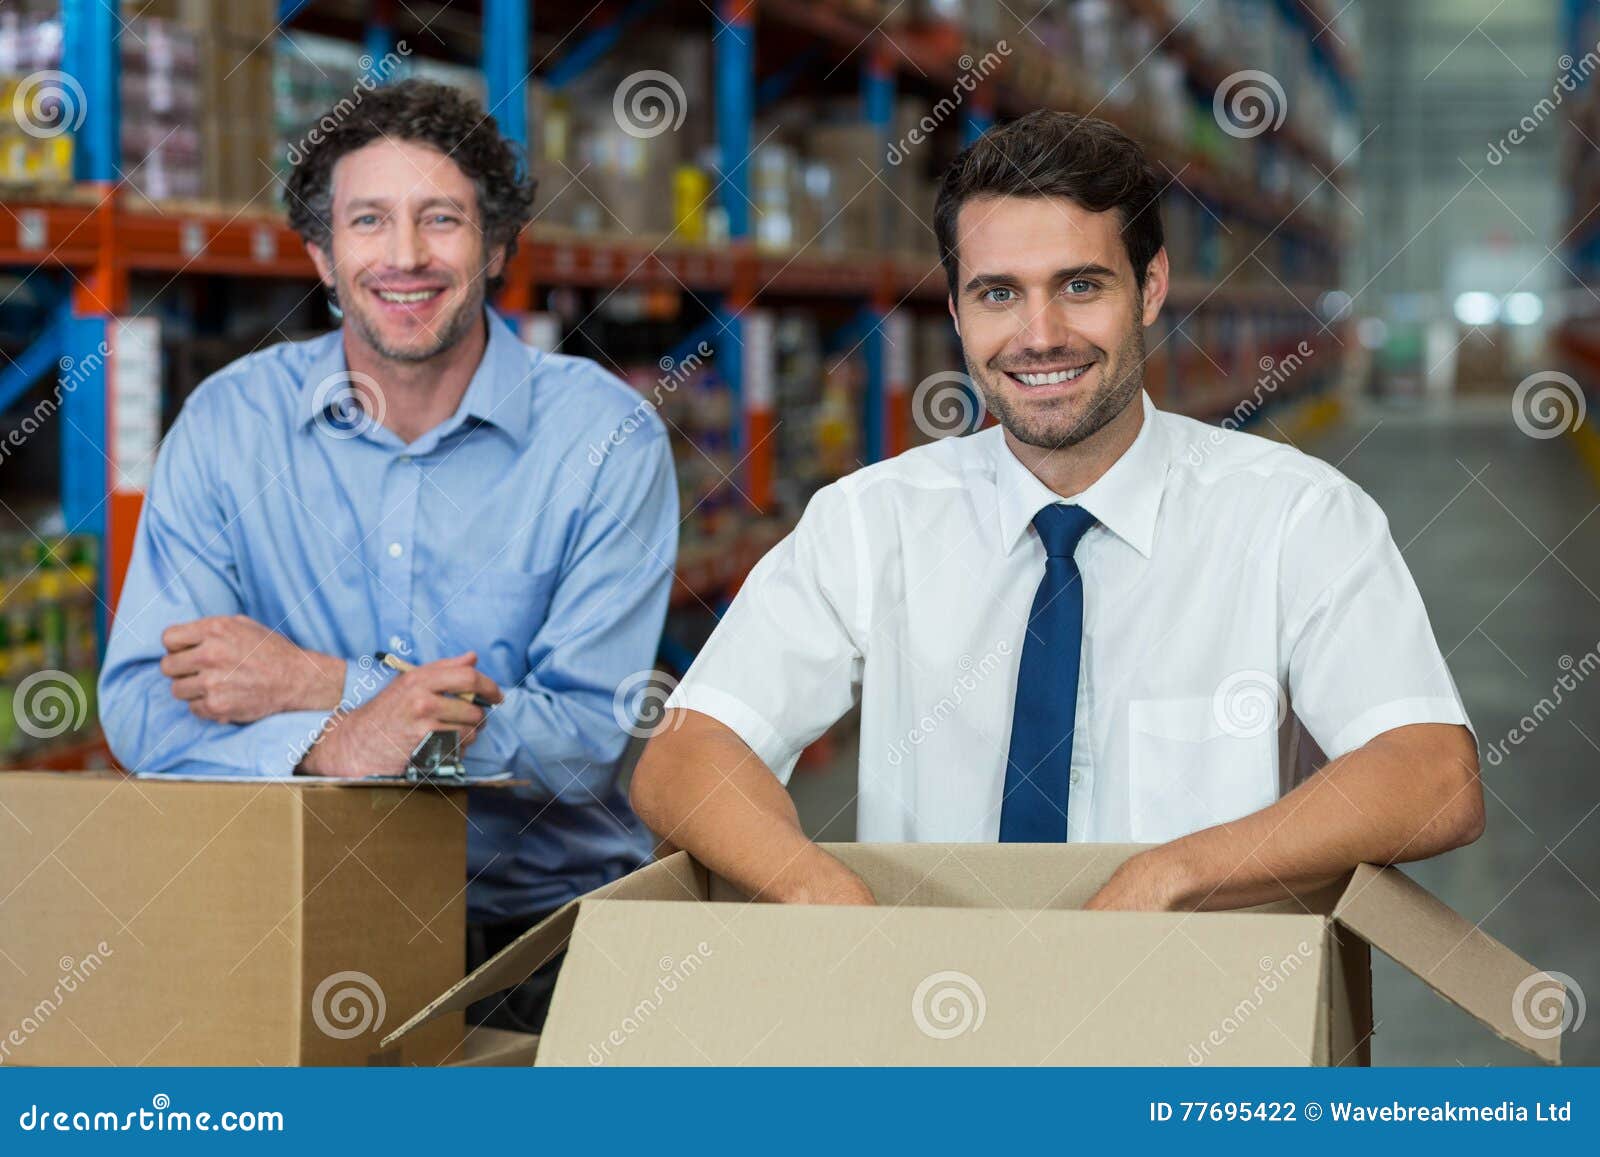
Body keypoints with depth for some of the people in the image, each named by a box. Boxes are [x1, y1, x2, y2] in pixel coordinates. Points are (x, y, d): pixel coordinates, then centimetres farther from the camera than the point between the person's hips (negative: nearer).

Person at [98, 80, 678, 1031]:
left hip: (548, 923, -1)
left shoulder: (607, 437, -4)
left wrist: (315, 685, -17)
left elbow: (590, 737, -10)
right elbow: (139, 704, -6)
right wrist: (332, 744, -27)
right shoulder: (230, 423, 2)